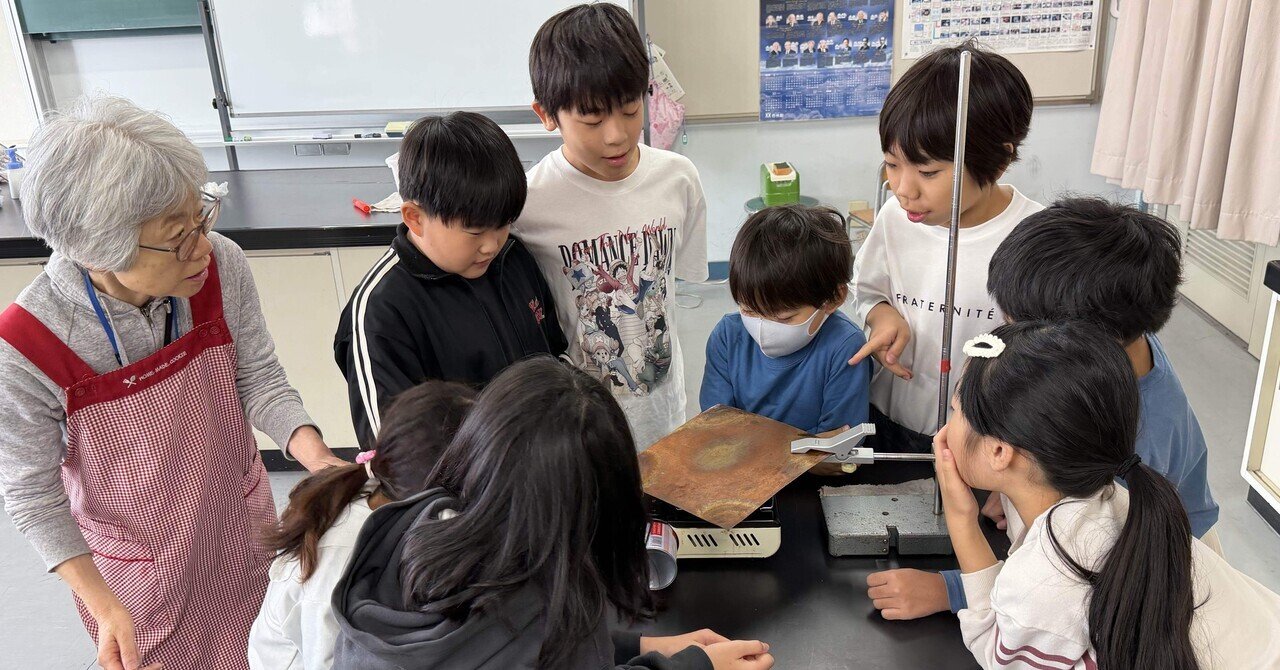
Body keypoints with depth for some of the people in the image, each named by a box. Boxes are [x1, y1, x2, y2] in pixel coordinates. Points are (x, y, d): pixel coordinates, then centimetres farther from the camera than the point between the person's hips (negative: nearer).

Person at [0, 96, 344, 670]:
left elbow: (259, 380, -12)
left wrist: (320, 459, -28)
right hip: (138, 563, -3)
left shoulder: (221, 266, -23)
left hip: (238, 516, 3)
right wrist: (103, 605, -20)